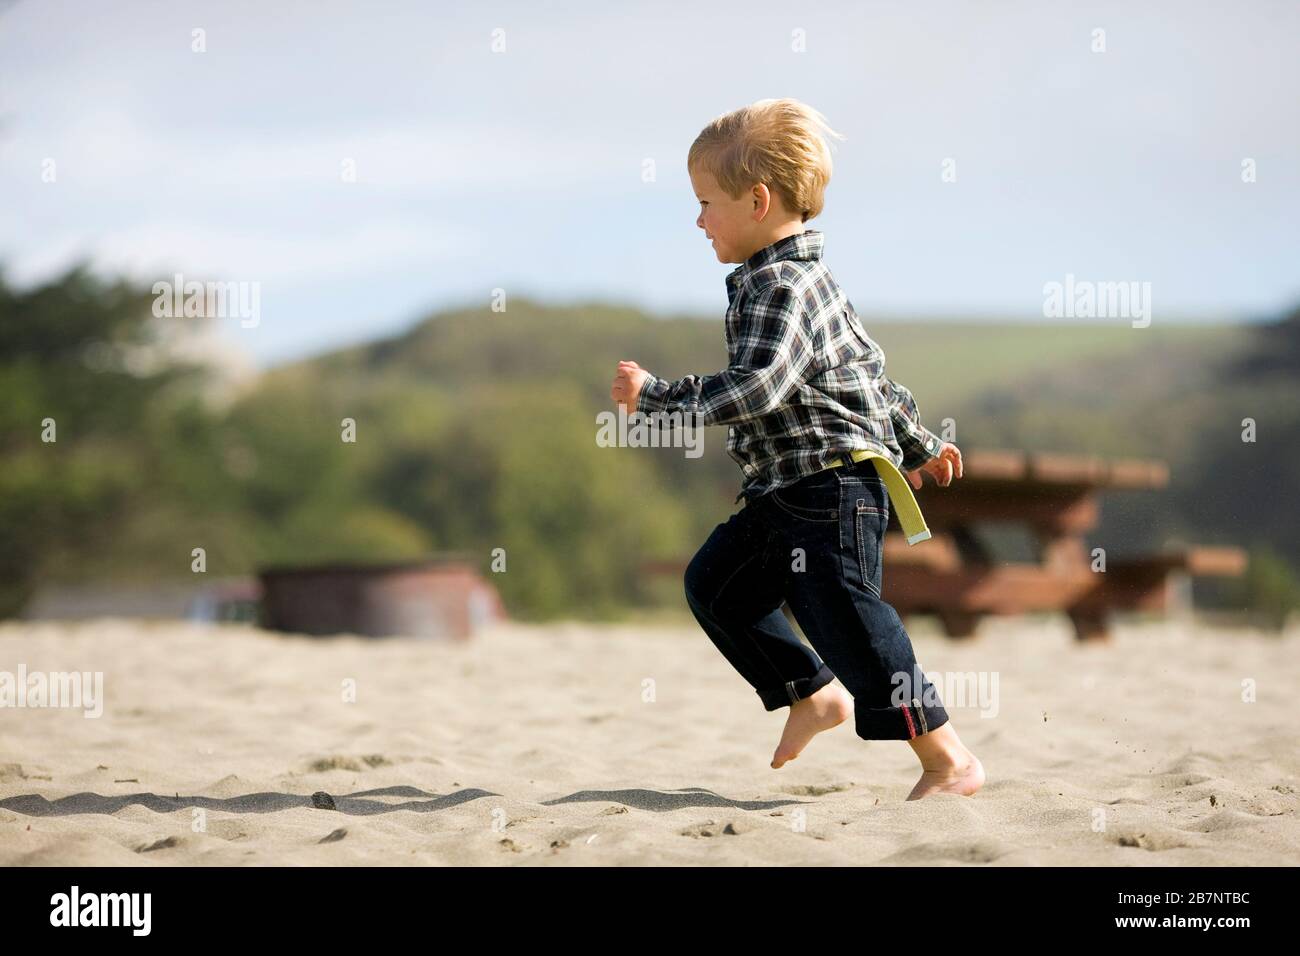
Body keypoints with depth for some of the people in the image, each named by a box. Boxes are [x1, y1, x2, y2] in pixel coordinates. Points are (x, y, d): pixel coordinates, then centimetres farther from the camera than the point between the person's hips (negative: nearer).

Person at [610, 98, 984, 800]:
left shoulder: (782, 288, -18)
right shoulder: (798, 278, 15)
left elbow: (758, 388, -31)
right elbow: (868, 364, 23)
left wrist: (656, 395, -26)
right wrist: (915, 444, 32)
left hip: (833, 486, -11)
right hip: (785, 492, 11)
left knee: (842, 616, -11)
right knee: (715, 584, 15)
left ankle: (948, 759, -6)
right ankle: (814, 694, 24)